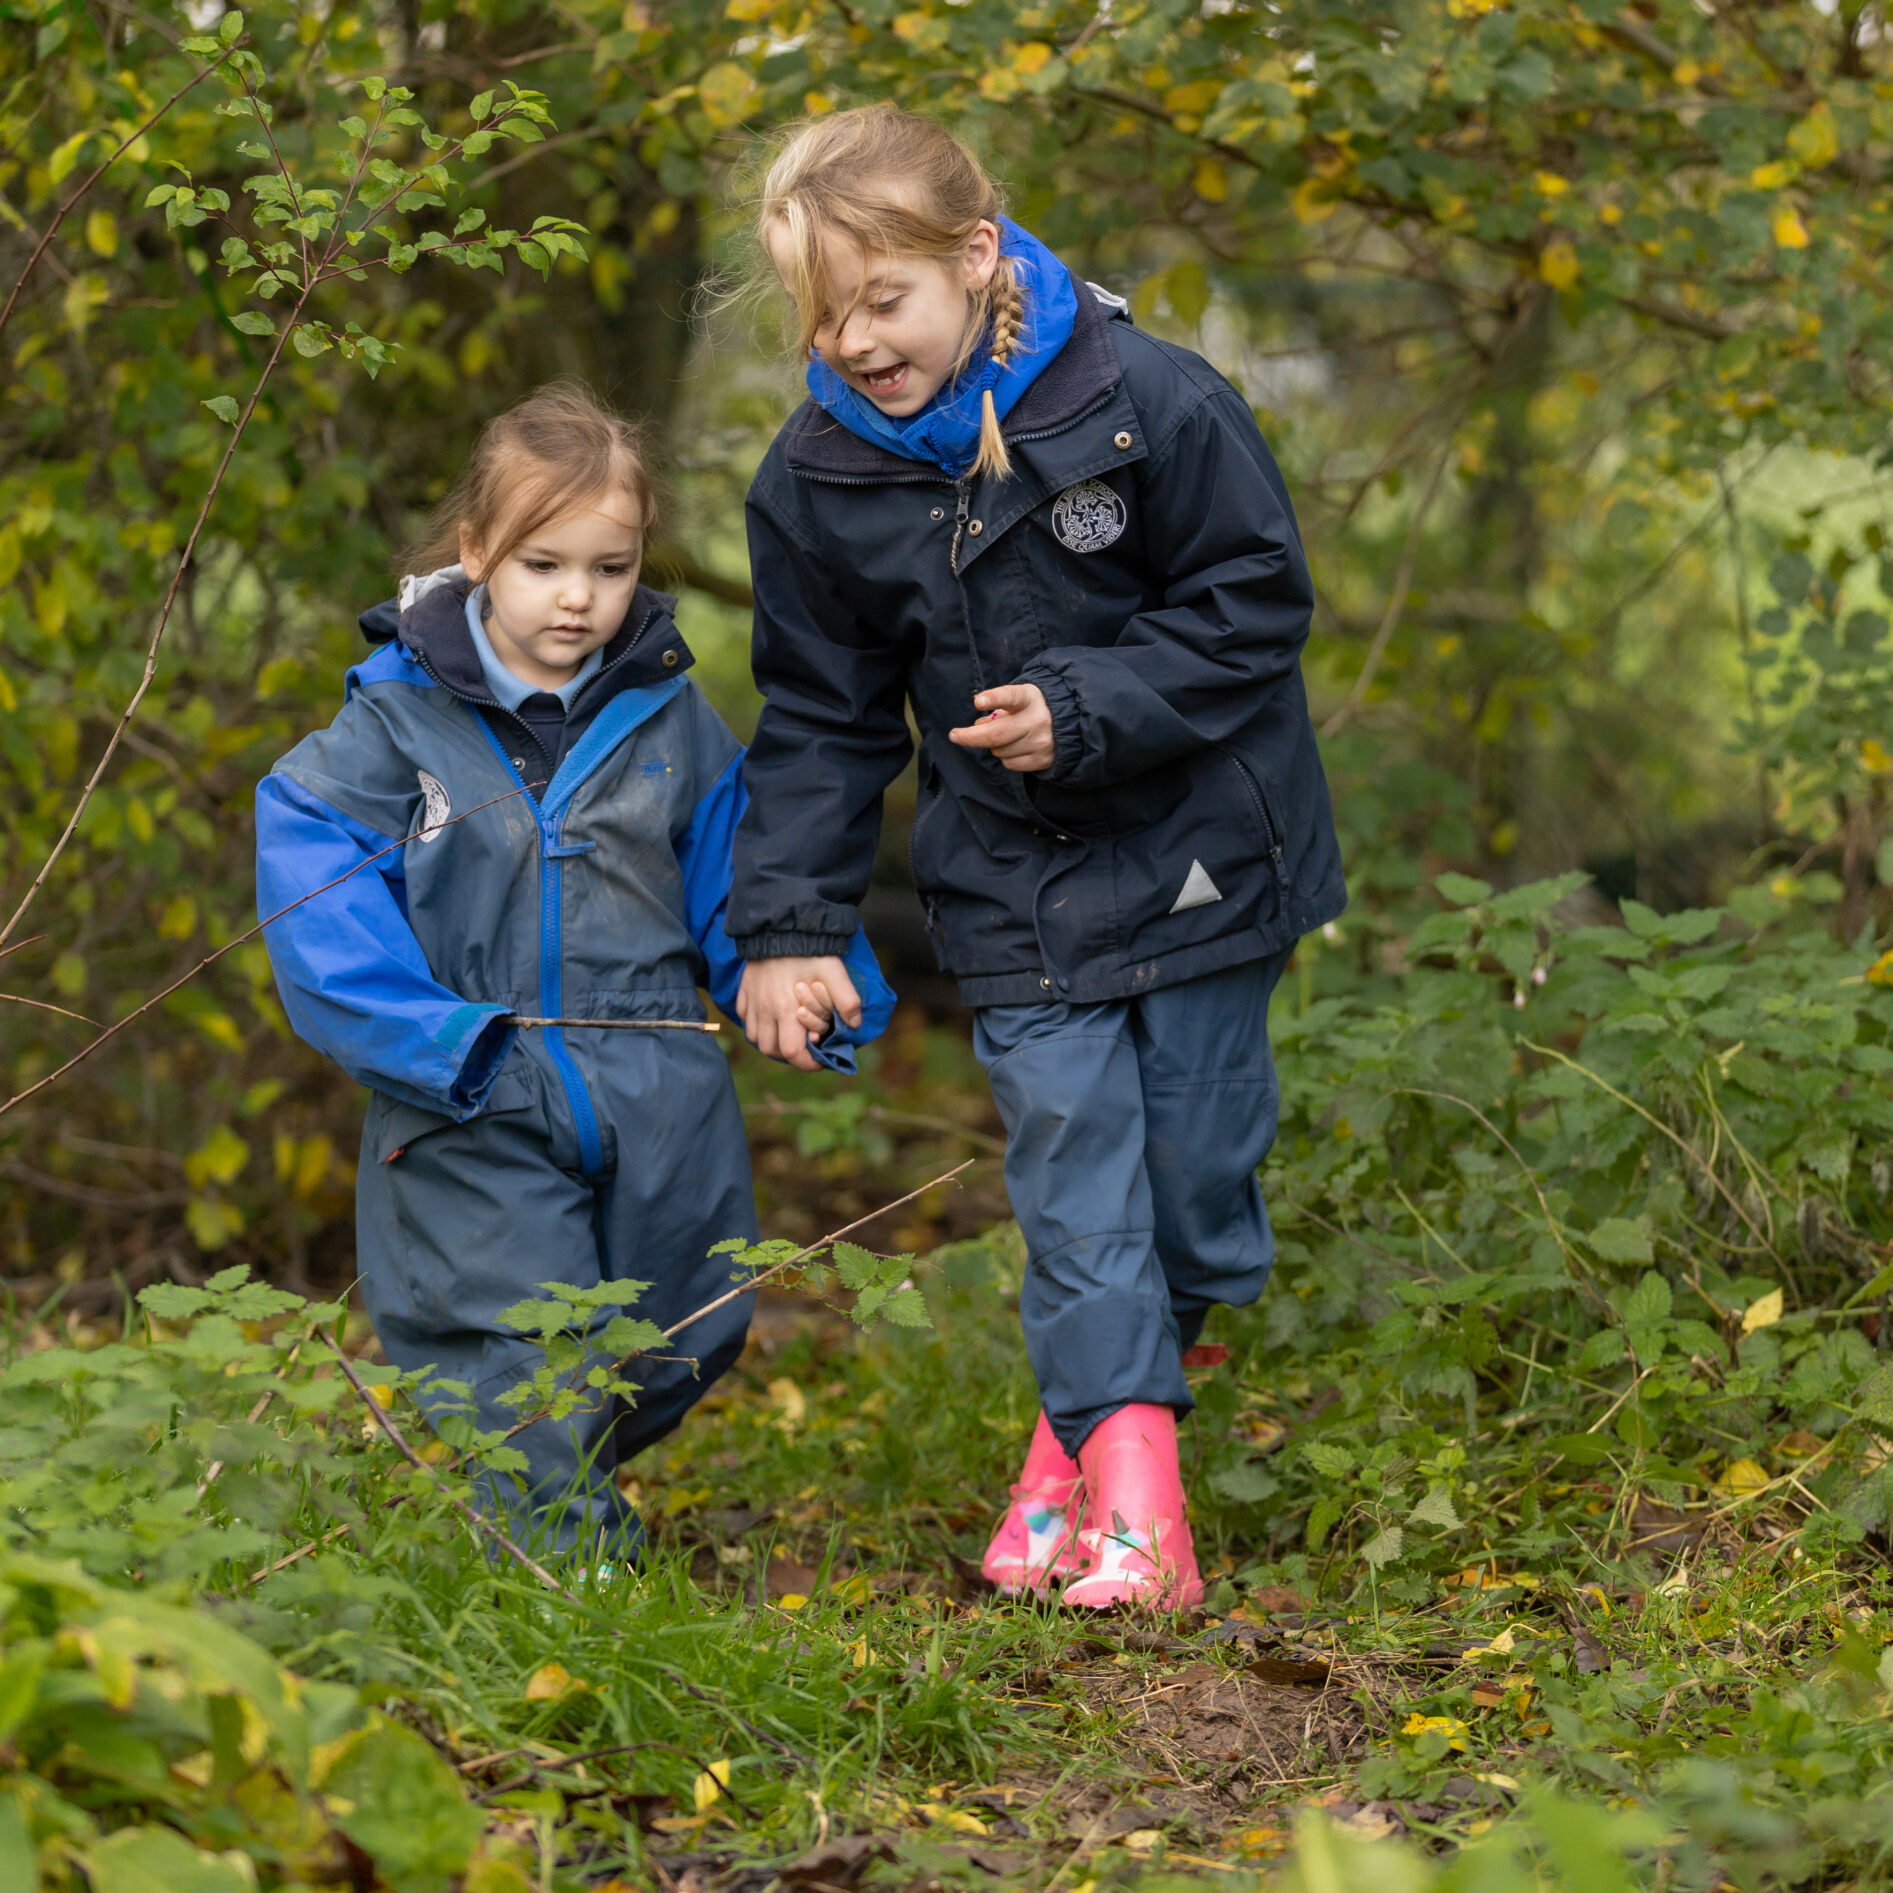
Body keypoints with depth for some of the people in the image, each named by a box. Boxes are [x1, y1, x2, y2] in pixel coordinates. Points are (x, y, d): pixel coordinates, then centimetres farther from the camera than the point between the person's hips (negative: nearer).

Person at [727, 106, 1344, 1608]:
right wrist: (792, 925, -2)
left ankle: (1089, 1414, 29)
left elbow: (1255, 606, -10)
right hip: (1014, 890, 2)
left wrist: (1084, 708, -23)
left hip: (1195, 856, -2)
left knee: (1195, 1157, 4)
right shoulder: (818, 482, -5)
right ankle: (1127, 1489, -3)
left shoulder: (1147, 402, -18)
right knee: (1071, 1170, -5)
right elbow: (821, 720, 5)